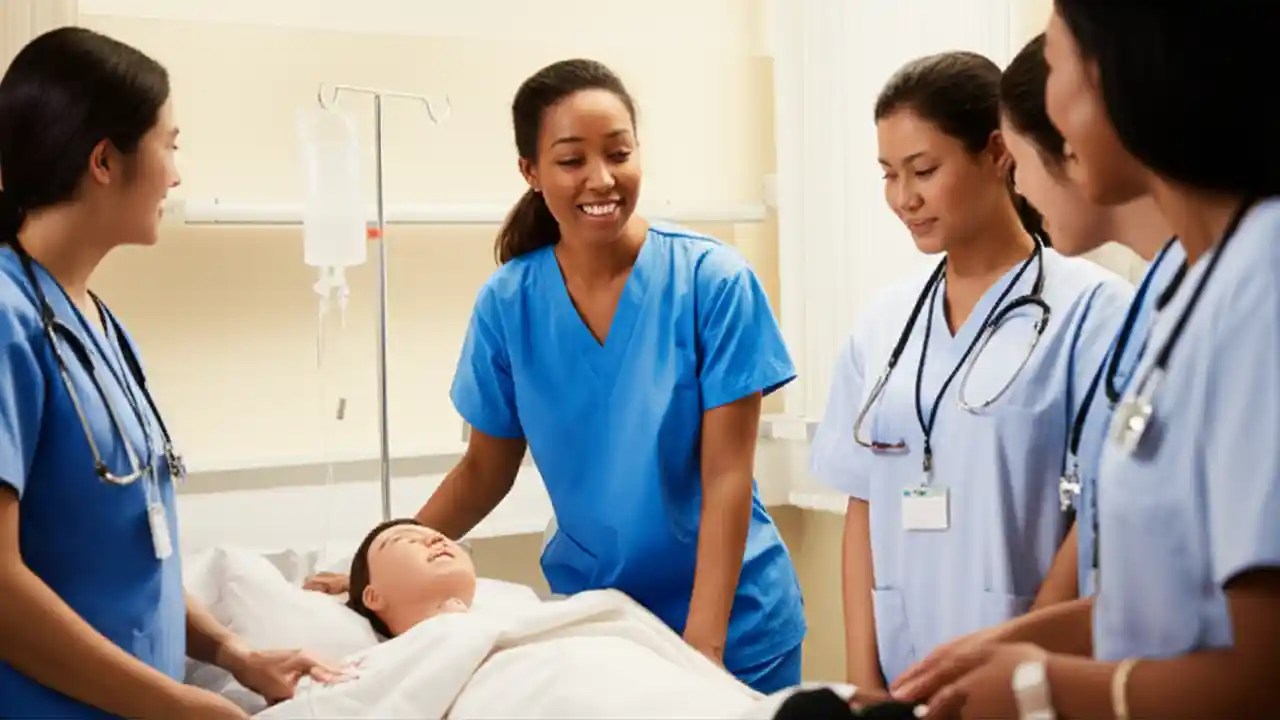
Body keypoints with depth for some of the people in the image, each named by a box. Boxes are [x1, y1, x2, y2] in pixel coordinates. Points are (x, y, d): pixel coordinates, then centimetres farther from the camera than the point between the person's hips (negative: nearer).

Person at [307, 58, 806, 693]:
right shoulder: (507, 303, -6)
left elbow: (727, 477, -14)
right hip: (587, 616, 2)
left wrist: (701, 643, -19)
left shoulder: (712, 281, -14)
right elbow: (486, 469, 6)